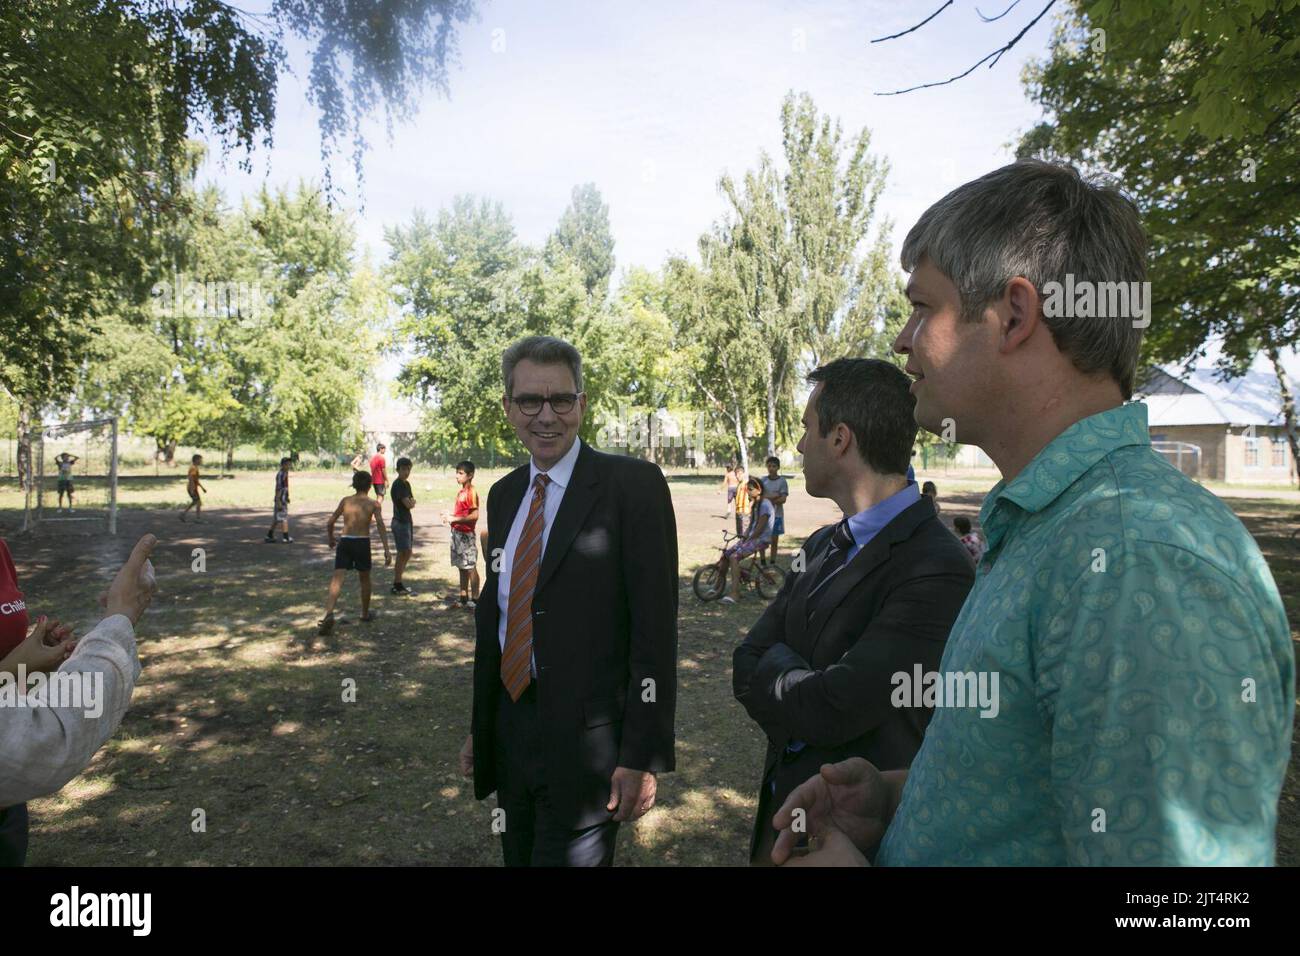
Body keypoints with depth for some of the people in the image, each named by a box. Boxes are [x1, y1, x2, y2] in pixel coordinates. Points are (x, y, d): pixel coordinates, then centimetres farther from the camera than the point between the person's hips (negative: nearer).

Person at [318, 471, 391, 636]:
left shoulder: (345, 500, 10)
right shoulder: (373, 504, 3)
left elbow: (331, 521, 13)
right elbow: (381, 526, -9)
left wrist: (331, 539, 31)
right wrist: (386, 550, -13)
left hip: (345, 542, 1)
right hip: (363, 542, -1)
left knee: (337, 579, -7)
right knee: (365, 579, 20)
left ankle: (329, 614, -28)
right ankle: (365, 613, 33)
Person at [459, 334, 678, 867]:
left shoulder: (632, 485, -13)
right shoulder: (503, 495, 8)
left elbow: (655, 625, -15)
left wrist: (642, 755, -17)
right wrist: (479, 725, 15)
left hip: (587, 737, -6)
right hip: (508, 727, 7)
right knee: (519, 857, 21)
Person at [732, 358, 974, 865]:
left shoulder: (936, 571, -25)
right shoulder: (821, 547, 3)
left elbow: (828, 711, -27)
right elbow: (747, 668, 0)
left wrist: (775, 664, -9)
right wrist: (799, 676, -18)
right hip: (783, 807, 7)